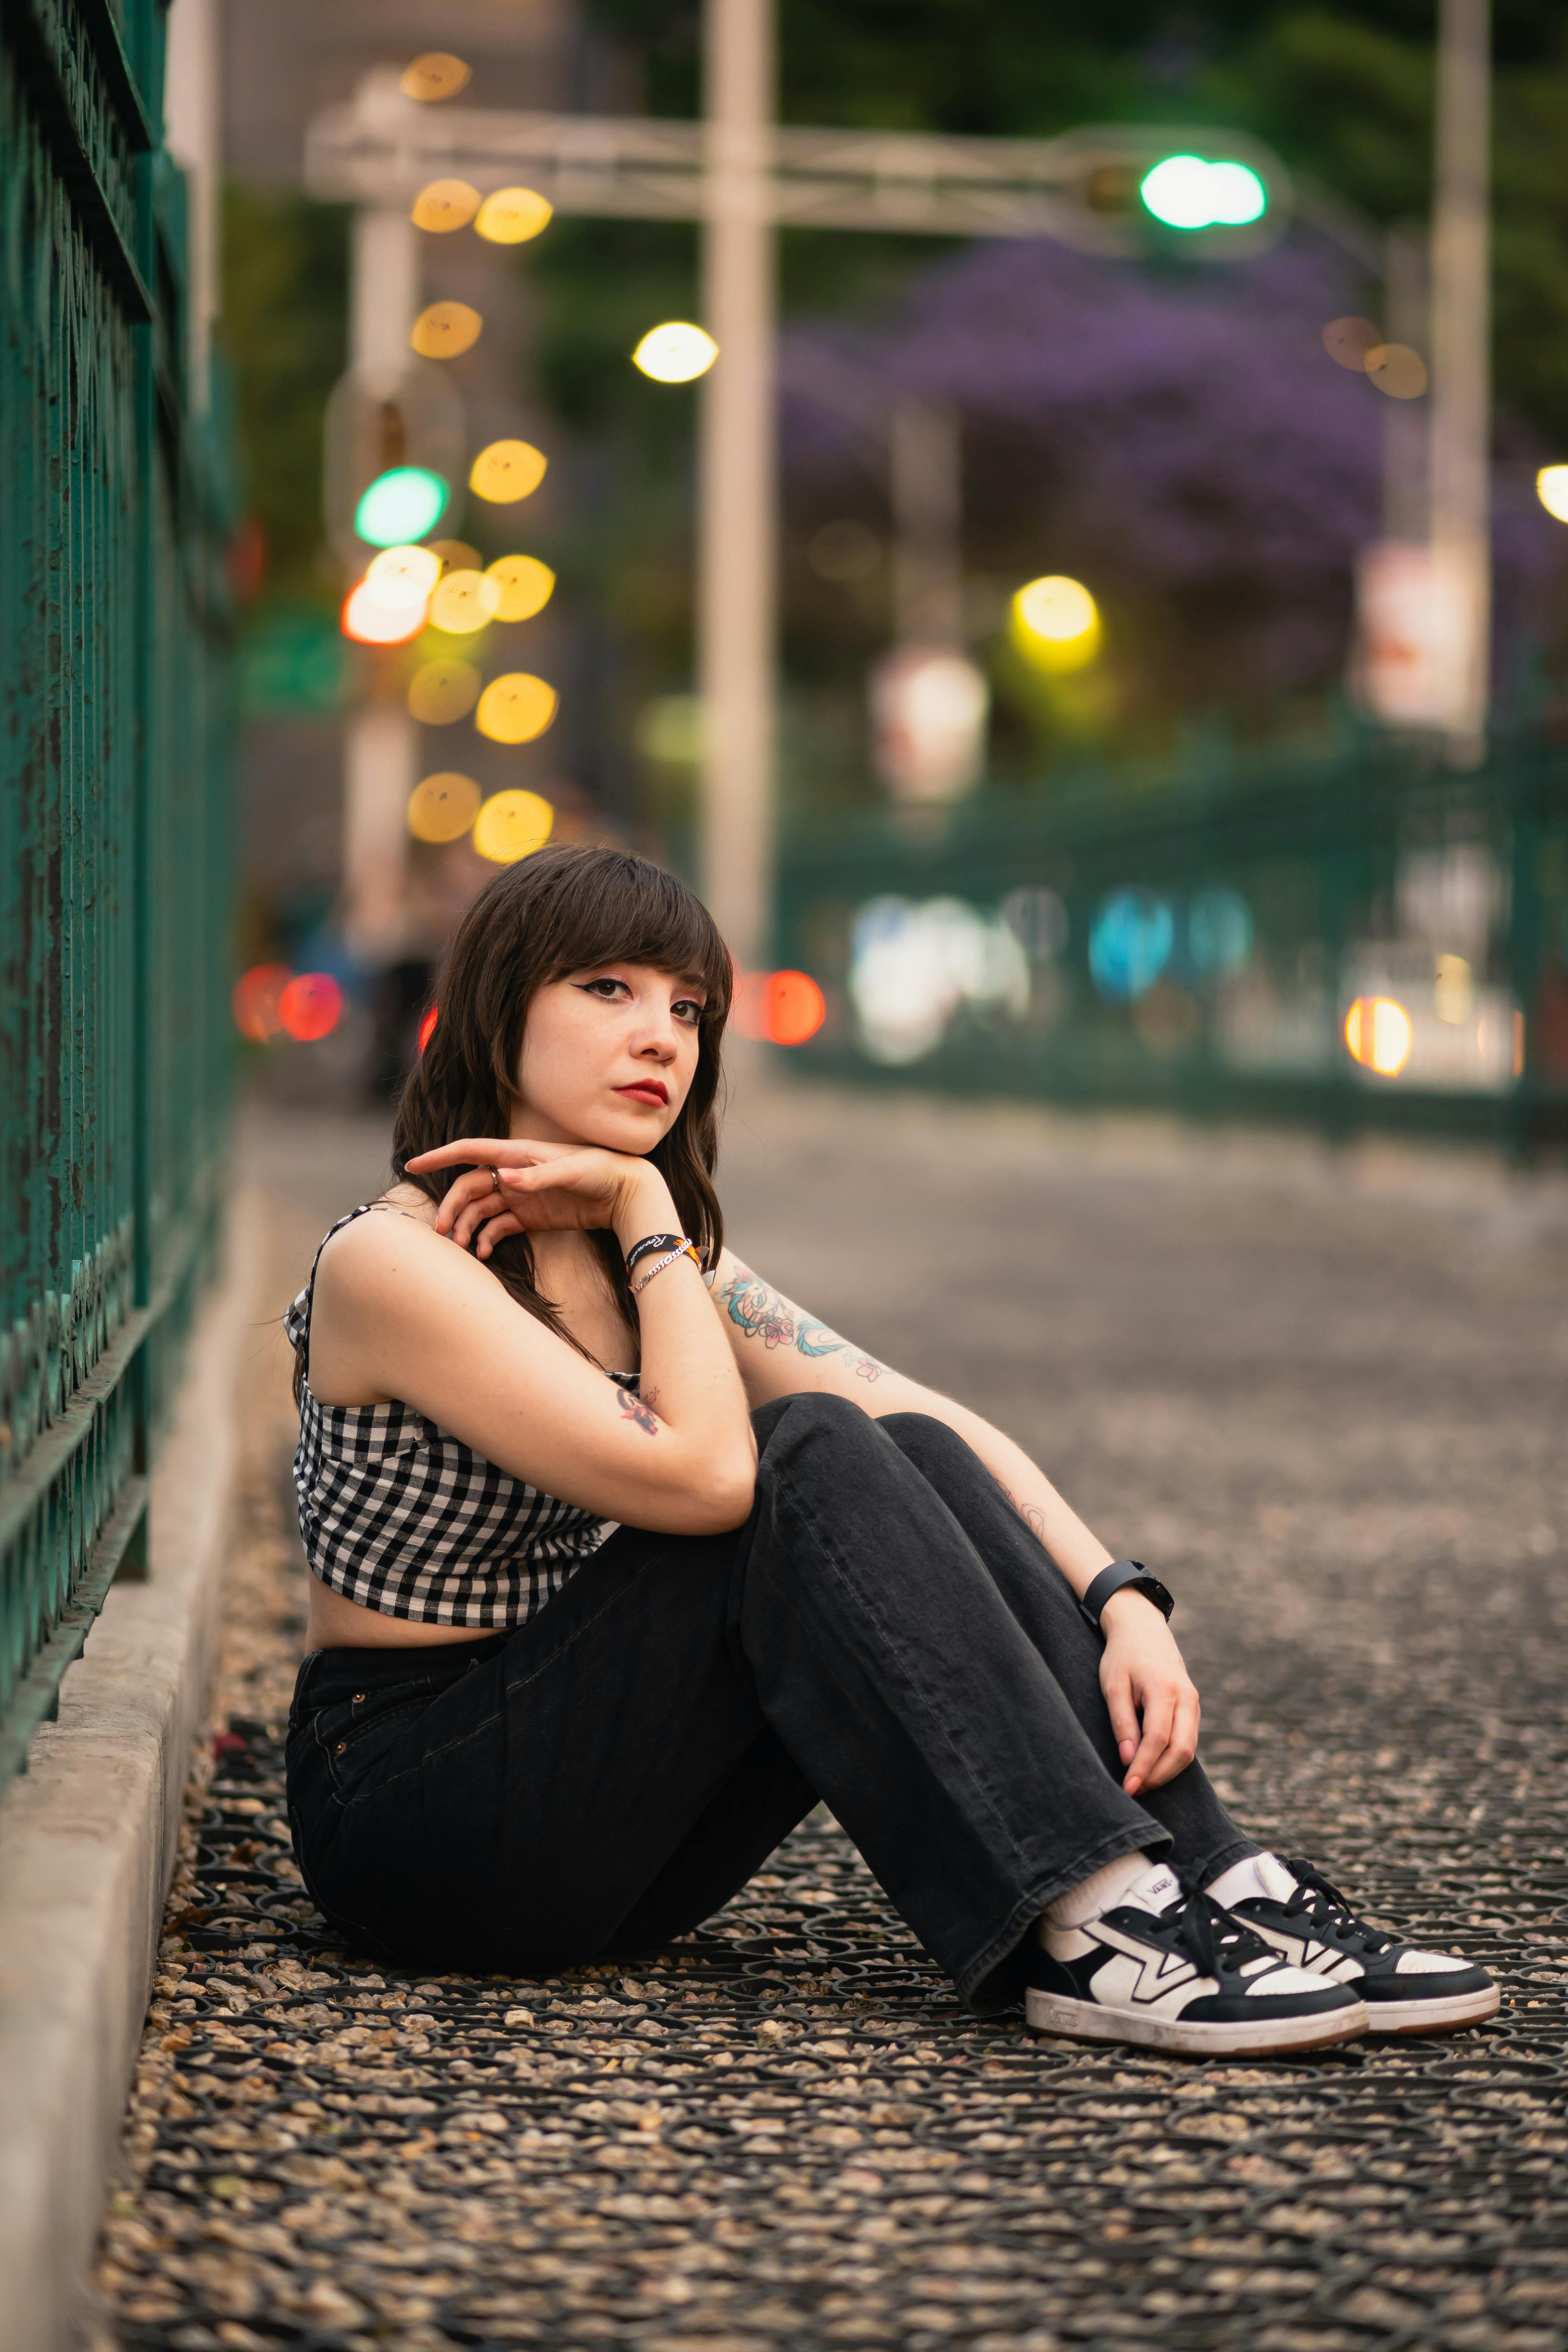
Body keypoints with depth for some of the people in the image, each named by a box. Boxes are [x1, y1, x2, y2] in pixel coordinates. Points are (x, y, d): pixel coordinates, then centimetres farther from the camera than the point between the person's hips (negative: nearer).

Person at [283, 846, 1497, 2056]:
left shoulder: (660, 1262, 9)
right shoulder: (391, 1263, -17)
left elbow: (935, 1424, 0)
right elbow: (699, 1474, -26)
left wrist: (1125, 1604, -14)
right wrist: (642, 1207, -15)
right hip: (410, 1810, -7)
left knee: (911, 1460, -13)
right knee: (810, 1457, -23)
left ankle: (1210, 1882, -19)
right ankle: (1085, 1928, -29)